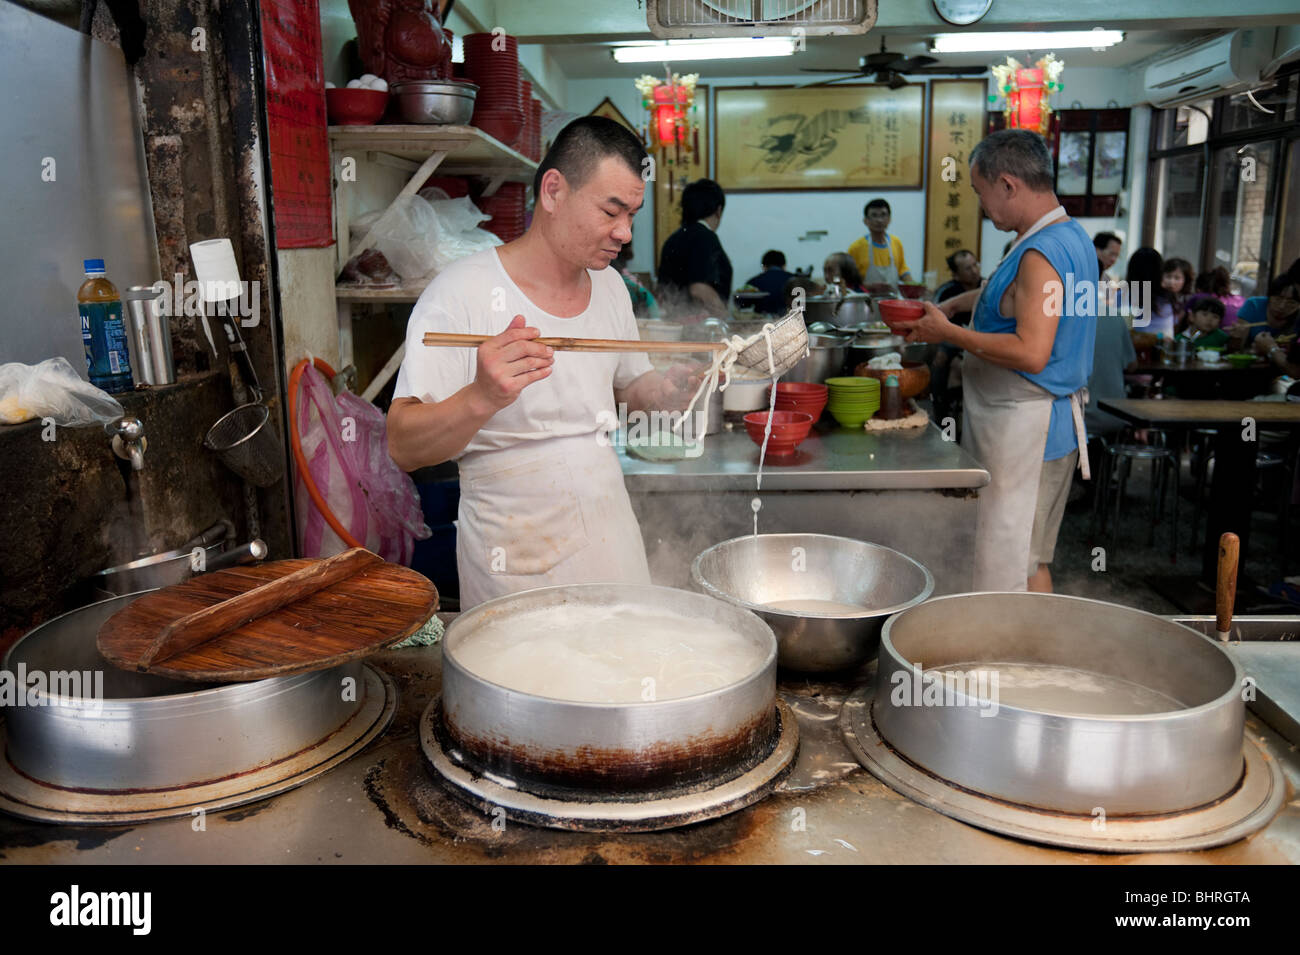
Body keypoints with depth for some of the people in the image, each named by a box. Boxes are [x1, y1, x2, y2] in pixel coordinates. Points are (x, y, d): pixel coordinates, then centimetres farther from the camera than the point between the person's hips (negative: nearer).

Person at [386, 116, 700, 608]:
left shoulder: (609, 285, 5)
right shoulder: (462, 291, -17)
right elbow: (403, 448, -21)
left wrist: (682, 383, -2)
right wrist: (481, 398, -40)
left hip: (611, 532, 6)